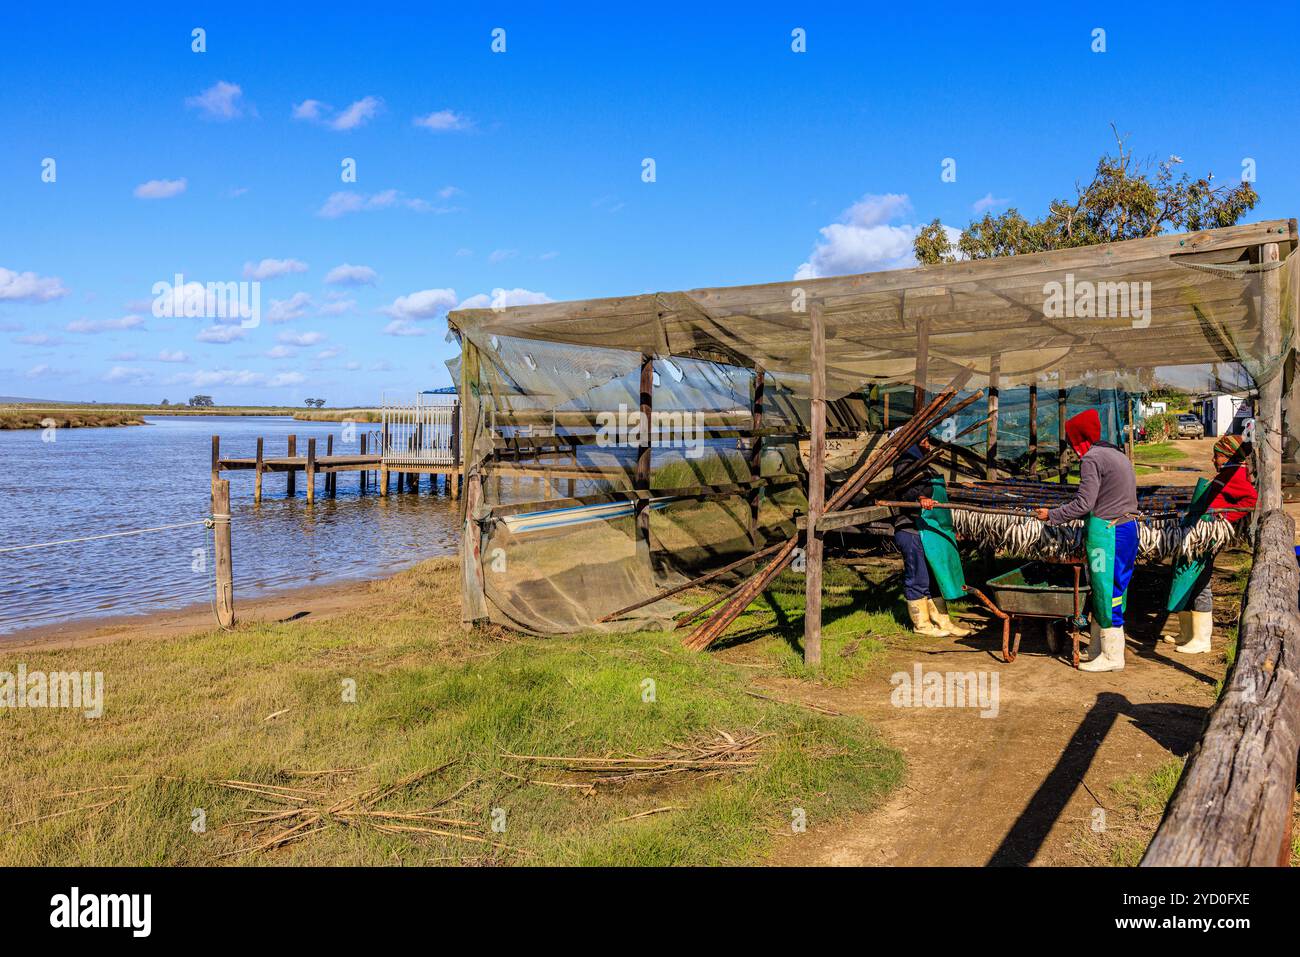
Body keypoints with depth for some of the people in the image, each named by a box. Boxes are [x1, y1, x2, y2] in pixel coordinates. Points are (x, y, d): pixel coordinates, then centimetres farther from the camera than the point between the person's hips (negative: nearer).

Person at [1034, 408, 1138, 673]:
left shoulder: (1092, 458, -13)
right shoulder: (1116, 453, 16)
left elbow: (1083, 503, -16)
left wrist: (1052, 516, -5)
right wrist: (1076, 516, 25)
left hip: (1106, 532, -9)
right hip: (1127, 528, 9)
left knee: (1107, 592, -1)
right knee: (1105, 591, 14)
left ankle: (1112, 656, 7)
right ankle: (1097, 651, 20)